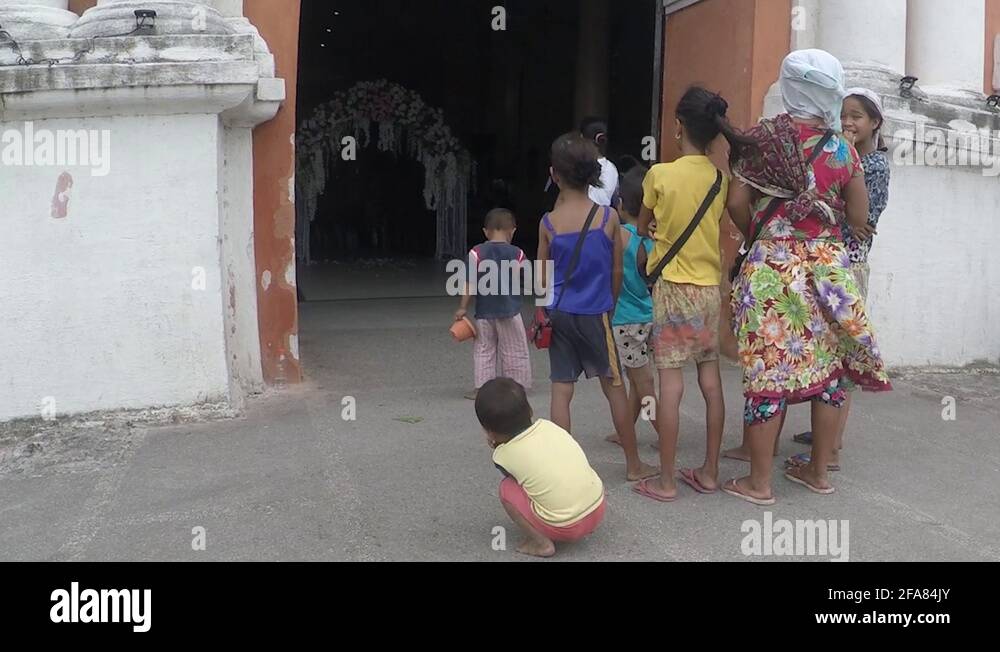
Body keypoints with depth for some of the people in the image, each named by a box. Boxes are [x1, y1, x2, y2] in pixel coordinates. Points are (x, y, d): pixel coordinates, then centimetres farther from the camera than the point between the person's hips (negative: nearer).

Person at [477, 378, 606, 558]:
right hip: (598, 510, 6)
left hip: (565, 527, -5)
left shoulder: (504, 455, -5)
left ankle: (541, 542, 3)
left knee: (507, 489, 9)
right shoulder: (547, 425, 6)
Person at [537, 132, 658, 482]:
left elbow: (543, 277, 4)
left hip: (559, 314, 1)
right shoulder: (609, 217, -7)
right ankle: (634, 464, 22)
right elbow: (617, 271, 1)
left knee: (561, 391, 6)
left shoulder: (549, 222, -5)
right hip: (595, 315, -1)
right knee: (615, 388, 11)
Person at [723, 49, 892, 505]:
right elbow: (859, 220, 3)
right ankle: (818, 472, 24)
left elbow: (737, 204, -8)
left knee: (769, 367, 1)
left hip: (771, 266, -2)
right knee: (829, 366, 12)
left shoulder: (762, 139, -4)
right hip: (829, 266, 2)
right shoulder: (842, 149, 2)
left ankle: (759, 482, 7)